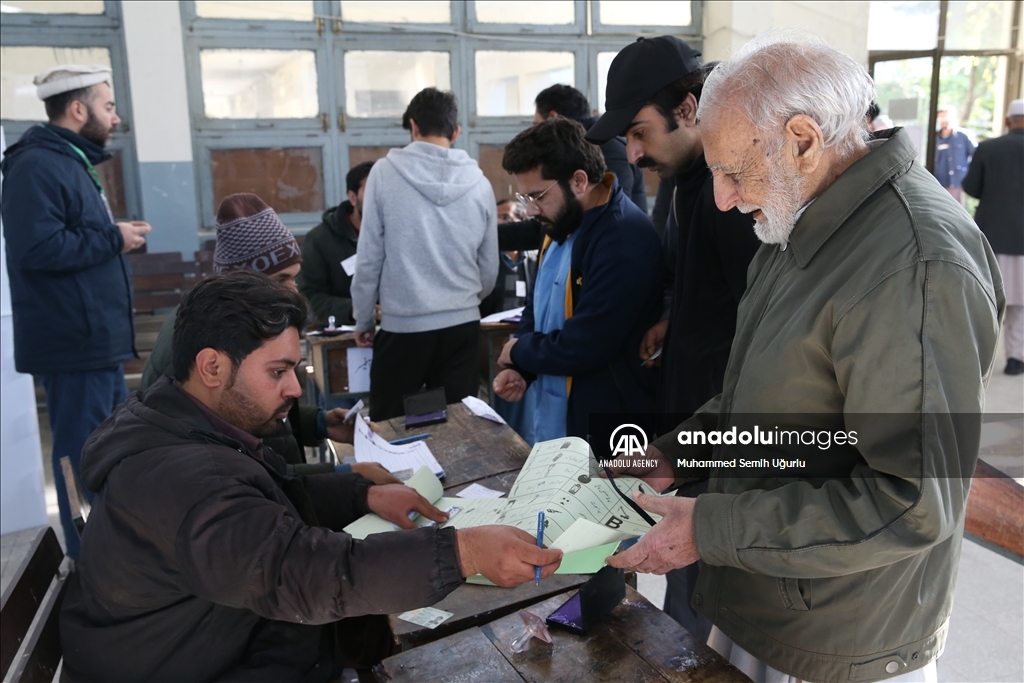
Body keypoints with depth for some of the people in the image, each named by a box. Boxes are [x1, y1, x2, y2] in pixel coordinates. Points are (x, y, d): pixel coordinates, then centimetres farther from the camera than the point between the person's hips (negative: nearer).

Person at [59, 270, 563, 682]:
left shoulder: (179, 426, 1)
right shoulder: (180, 478, -32)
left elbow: (267, 501, 11)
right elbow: (302, 574, -41)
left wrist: (365, 495, -4)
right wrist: (461, 553, -43)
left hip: (230, 638, 9)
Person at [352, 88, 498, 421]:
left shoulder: (385, 172, -5)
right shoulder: (478, 182, 2)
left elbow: (369, 258, -5)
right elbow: (490, 269, 8)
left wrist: (363, 320, 9)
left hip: (403, 327, -2)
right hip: (463, 326, 3)